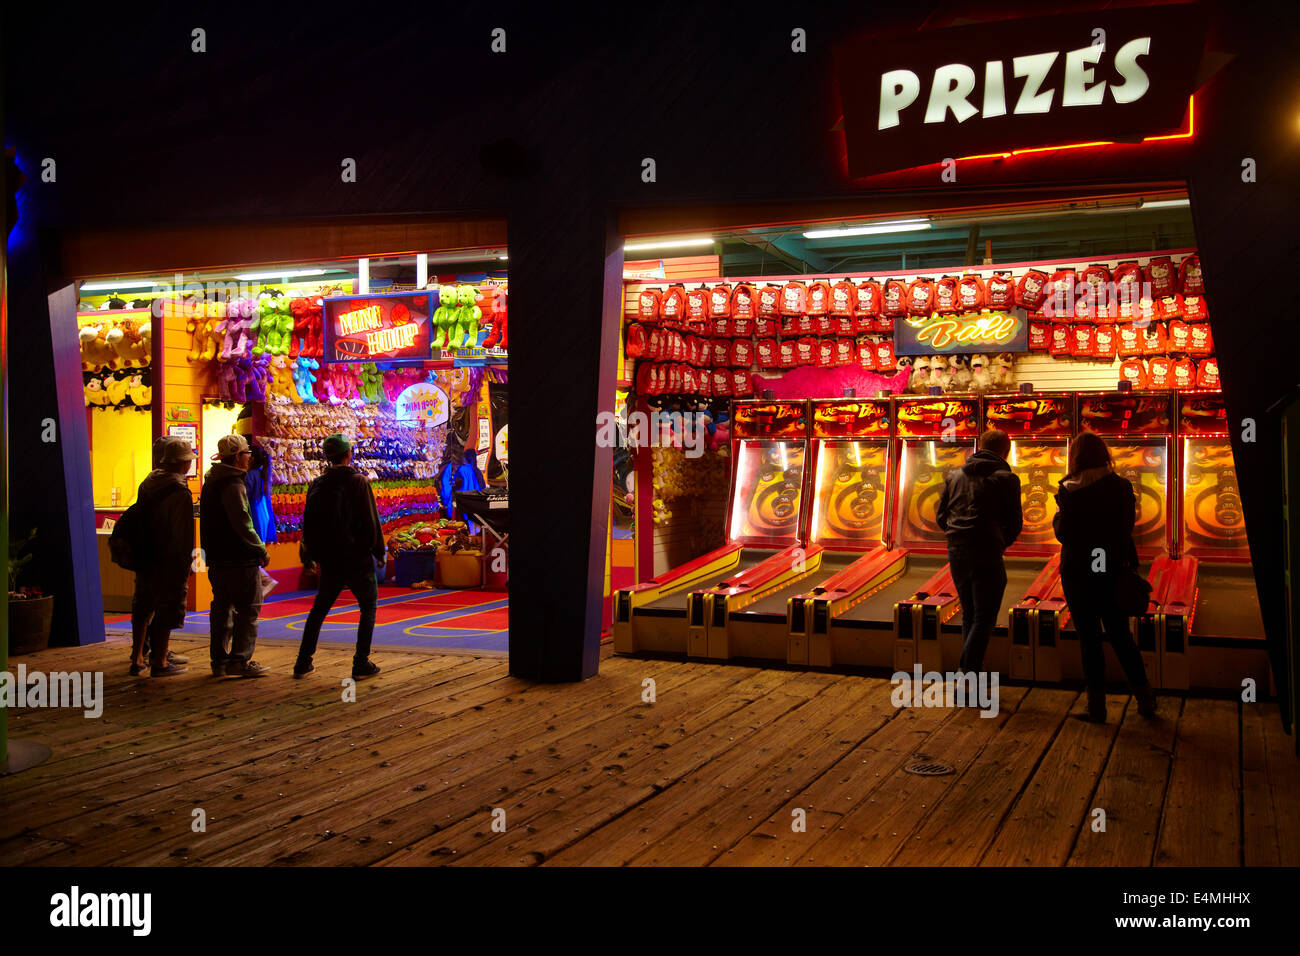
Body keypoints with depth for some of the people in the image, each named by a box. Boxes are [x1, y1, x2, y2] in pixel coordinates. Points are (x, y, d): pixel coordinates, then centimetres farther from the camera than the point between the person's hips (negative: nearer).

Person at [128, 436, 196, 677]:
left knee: (143, 609, 17)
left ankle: (137, 659, 24)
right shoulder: (179, 492, -17)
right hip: (169, 564, -8)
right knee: (167, 612, 3)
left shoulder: (147, 485, 8)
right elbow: (183, 535, -19)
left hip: (145, 561, 8)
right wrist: (185, 569, -12)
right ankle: (159, 663, 10)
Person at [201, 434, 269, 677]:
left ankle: (219, 661, 19)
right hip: (239, 560, -9)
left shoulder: (211, 483, 15)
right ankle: (239, 660, -4)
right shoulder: (233, 485, -16)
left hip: (216, 558, 10)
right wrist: (261, 549, -10)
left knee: (221, 608, 14)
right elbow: (242, 524, -20)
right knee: (248, 609, -3)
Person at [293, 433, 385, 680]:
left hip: (329, 560, 5)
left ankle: (303, 663, 16)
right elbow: (371, 521, -12)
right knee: (368, 607, 8)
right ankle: (361, 664, 2)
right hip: (357, 558, -5)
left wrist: (309, 555, 19)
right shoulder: (358, 482, -11)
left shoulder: (318, 485, 5)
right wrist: (379, 551, -1)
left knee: (319, 609, 17)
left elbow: (308, 523, 10)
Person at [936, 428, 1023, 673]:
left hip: (956, 552, 5)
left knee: (969, 615, 17)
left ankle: (969, 670, 20)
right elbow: (1014, 523, -1)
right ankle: (967, 674, -10)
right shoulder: (1006, 478, -3)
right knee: (984, 619, -2)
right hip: (986, 554, -5)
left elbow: (941, 515, 12)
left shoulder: (954, 475, 10)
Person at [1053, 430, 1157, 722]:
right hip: (1113, 570, 4)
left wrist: (1057, 516, 6)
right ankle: (1145, 697, 18)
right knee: (1120, 635, 16)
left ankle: (1097, 706, 8)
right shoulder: (1122, 487, -1)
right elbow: (1127, 529, 6)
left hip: (1078, 572, -4)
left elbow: (1063, 534, -11)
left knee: (1089, 639, 3)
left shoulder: (1070, 491, -13)